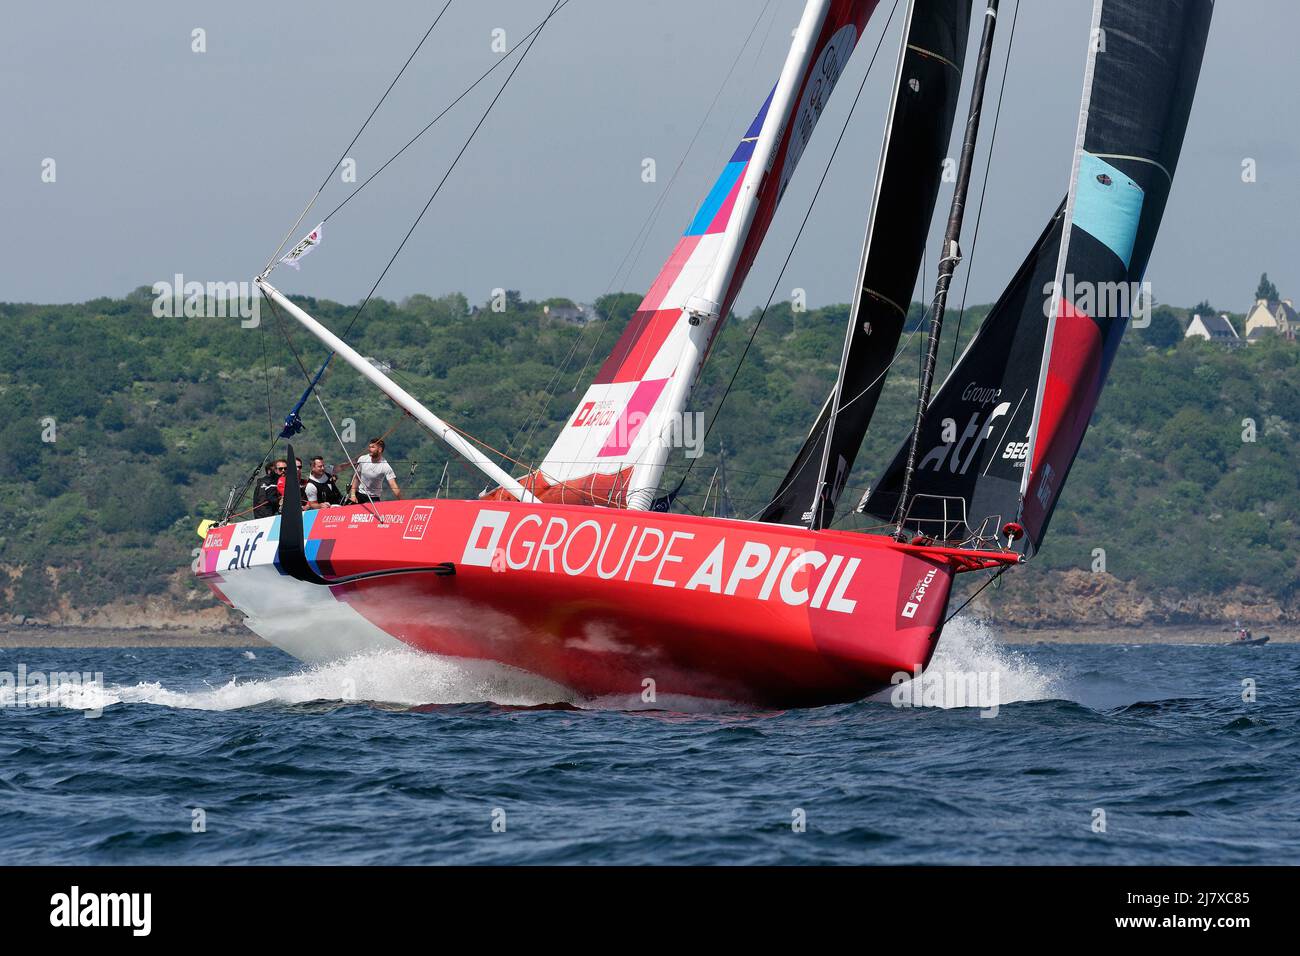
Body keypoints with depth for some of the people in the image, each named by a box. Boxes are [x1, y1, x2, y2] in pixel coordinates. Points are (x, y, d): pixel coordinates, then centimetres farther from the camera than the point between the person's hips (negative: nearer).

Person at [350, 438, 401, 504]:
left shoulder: (386, 467, -20)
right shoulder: (362, 459, -9)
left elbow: (393, 486, -25)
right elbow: (356, 478, 1)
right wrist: (353, 495, -7)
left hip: (374, 498, -2)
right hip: (359, 494, 3)